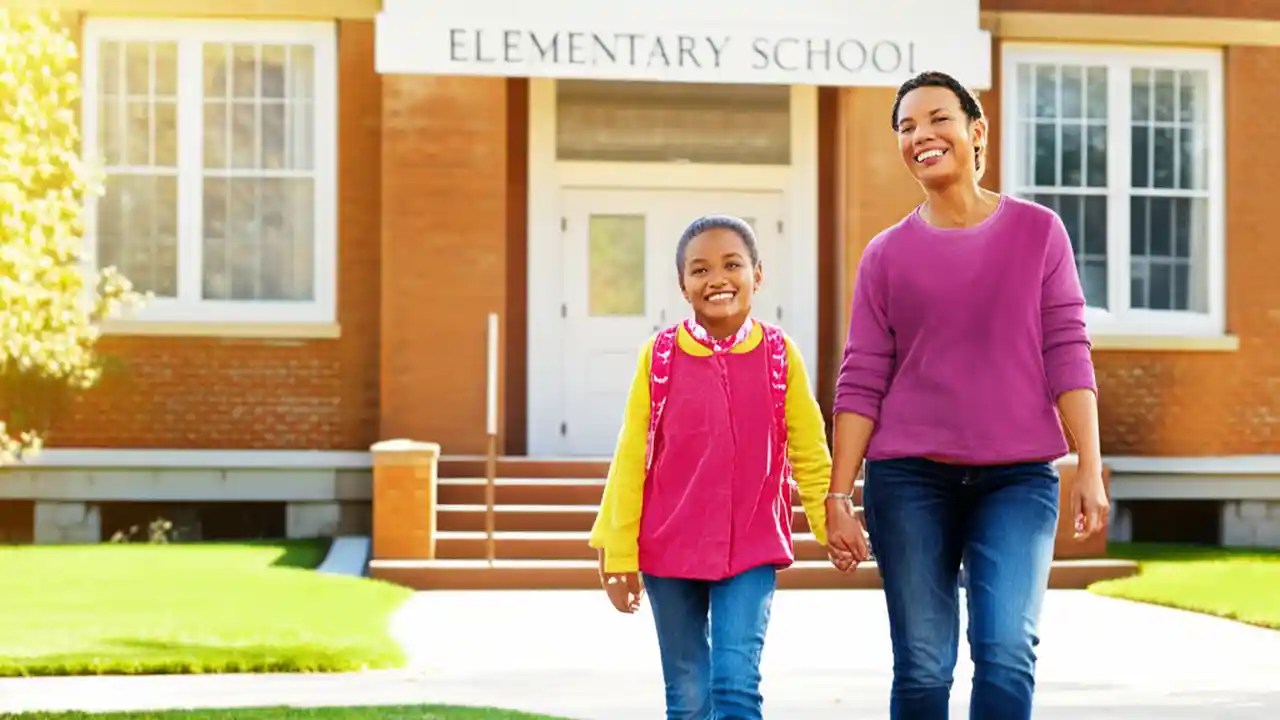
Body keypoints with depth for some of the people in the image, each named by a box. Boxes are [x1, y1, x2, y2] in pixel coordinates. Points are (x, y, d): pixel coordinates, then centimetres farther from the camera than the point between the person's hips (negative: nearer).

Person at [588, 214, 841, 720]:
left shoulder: (779, 355, -3)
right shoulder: (660, 356, -4)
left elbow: (809, 453, 2)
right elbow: (632, 458, -1)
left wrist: (833, 527, -4)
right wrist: (619, 552, -1)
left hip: (752, 550, -1)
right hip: (669, 550, 1)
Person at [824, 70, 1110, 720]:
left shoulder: (1038, 231, 5)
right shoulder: (887, 255, 6)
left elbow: (1067, 357, 2)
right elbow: (861, 381, 4)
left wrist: (1090, 469, -6)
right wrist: (837, 493, -3)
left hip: (1017, 478, -1)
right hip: (909, 478, 1)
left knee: (1007, 657, -14)